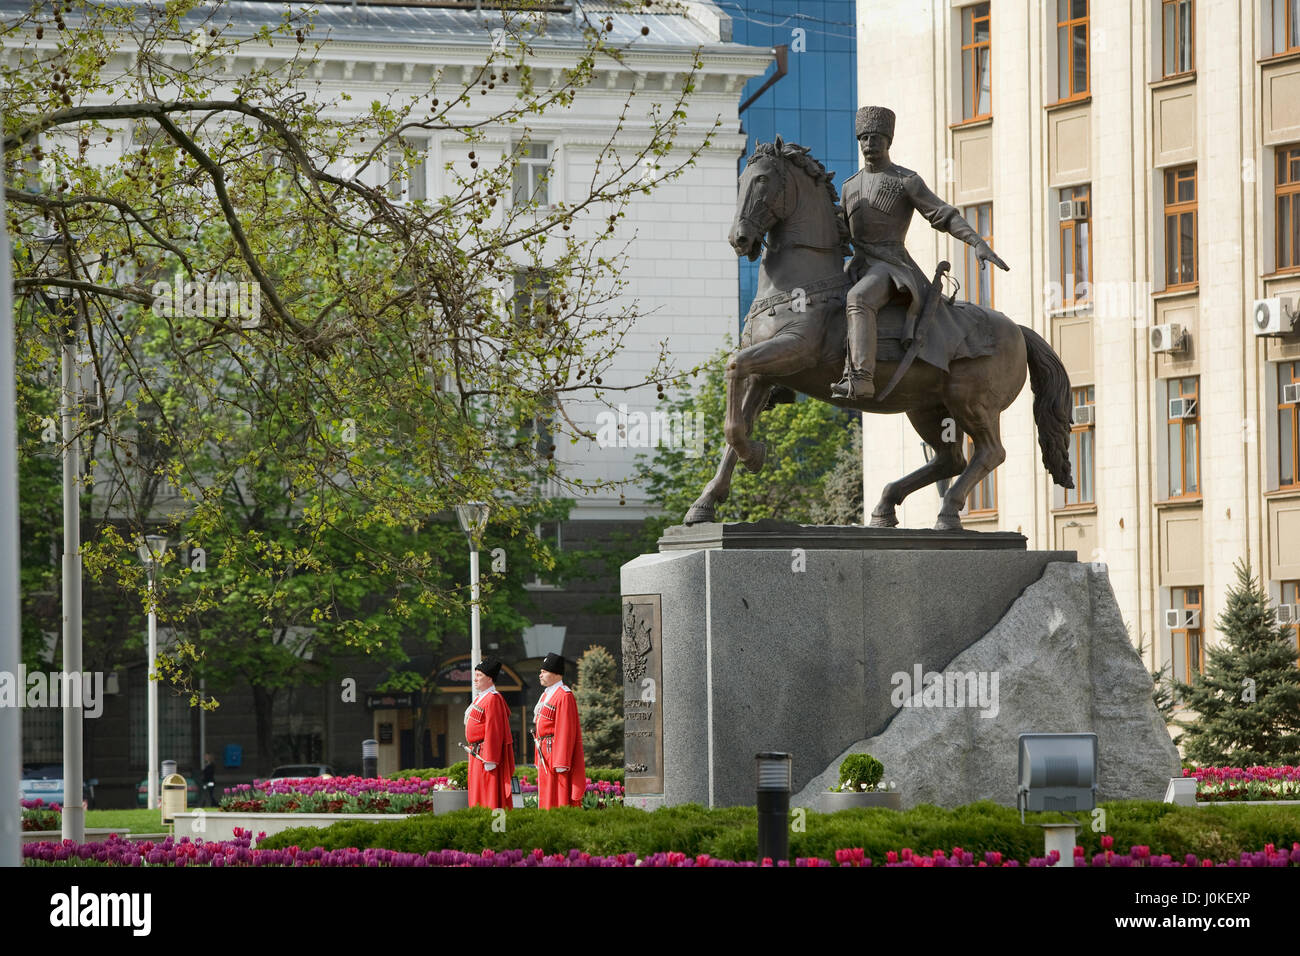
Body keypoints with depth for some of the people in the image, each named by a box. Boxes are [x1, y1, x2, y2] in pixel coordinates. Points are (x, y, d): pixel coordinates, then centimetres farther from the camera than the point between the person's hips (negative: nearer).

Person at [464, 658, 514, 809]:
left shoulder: (493, 699, -16)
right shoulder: (481, 697, 16)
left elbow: (493, 731, -21)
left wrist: (490, 760, -23)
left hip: (486, 754, -11)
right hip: (477, 754, 11)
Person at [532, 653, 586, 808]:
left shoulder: (564, 696, -14)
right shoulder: (547, 694, 17)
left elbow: (566, 731, -19)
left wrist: (561, 762, -21)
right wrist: (539, 758, 20)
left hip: (556, 752, -10)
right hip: (545, 753, 10)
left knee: (560, 799, -8)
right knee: (546, 797, 10)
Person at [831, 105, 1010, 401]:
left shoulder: (906, 181, 0)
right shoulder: (851, 186, 19)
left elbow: (944, 216, -7)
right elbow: (841, 232, 28)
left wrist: (979, 243, -18)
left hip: (890, 266, -8)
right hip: (858, 267, 8)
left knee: (858, 299, -36)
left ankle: (860, 378, -48)